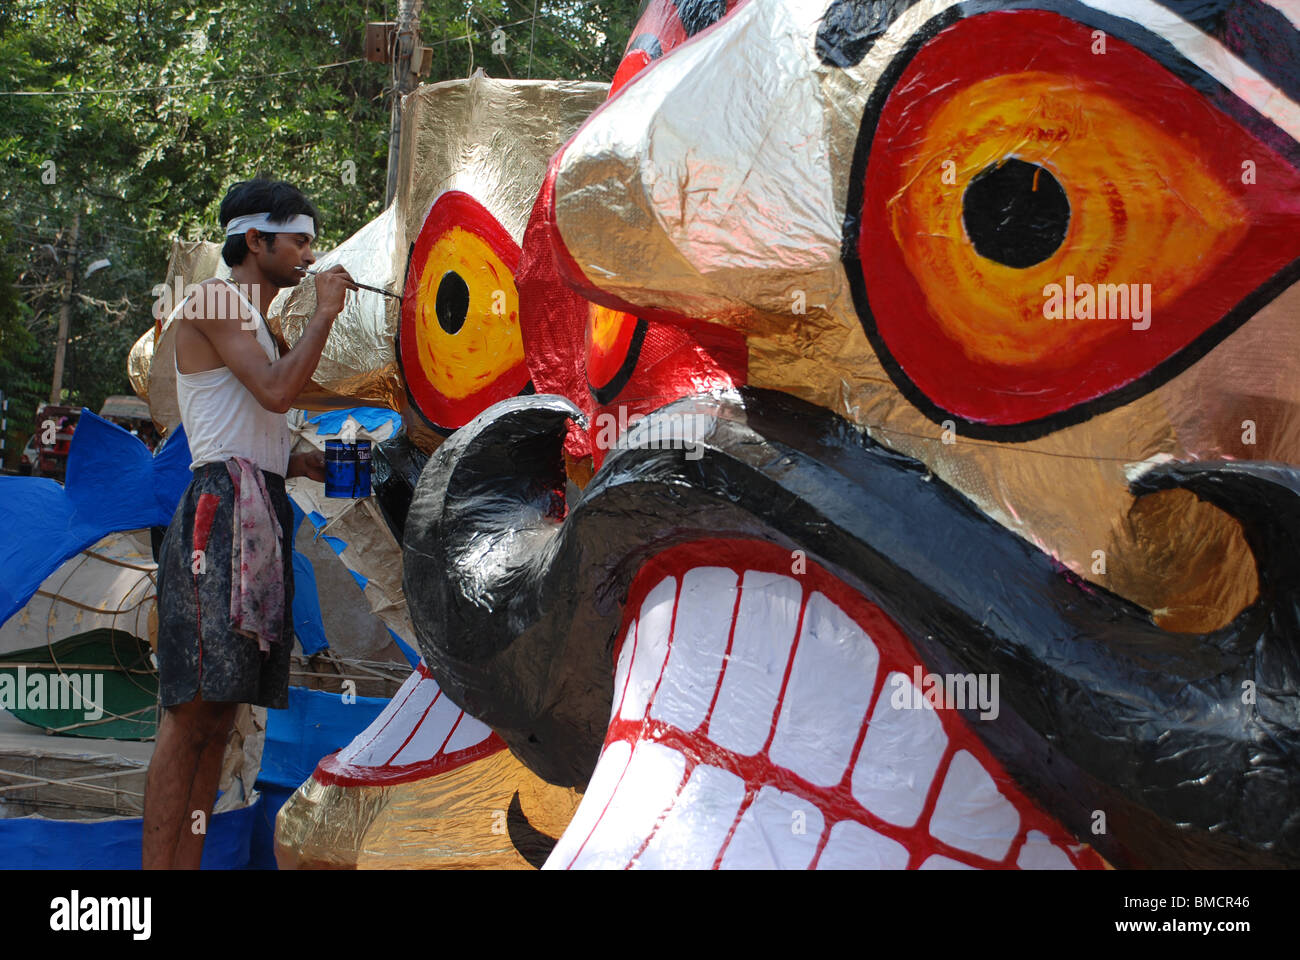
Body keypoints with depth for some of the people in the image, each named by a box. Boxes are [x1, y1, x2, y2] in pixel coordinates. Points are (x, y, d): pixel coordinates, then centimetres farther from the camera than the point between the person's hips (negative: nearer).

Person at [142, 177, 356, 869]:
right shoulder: (215, 300, -2)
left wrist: (306, 465, 15)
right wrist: (324, 313, -6)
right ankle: (155, 877, -15)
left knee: (217, 713, 5)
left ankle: (188, 865, 6)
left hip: (260, 514, 10)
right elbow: (277, 392, -17)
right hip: (223, 507, -10)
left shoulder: (255, 319, 27)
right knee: (193, 710, -14)